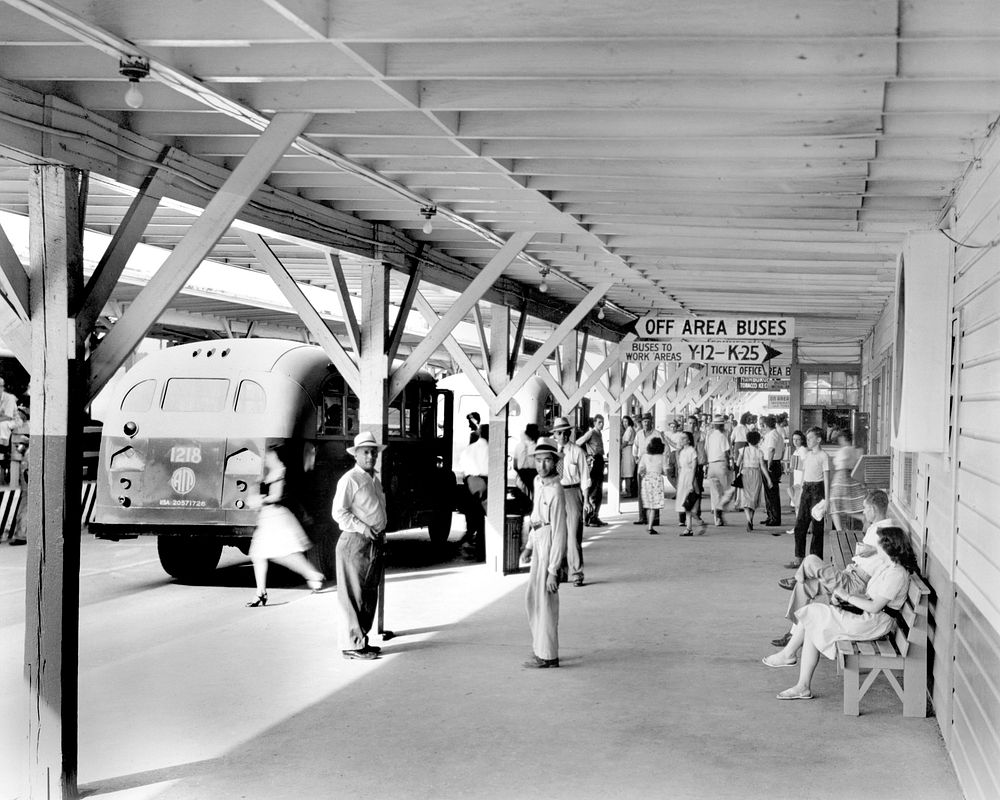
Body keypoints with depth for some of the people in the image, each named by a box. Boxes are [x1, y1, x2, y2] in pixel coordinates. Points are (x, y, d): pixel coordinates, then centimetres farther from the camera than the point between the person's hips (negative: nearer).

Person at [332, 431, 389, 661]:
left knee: (370, 594, 14)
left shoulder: (374, 480, 17)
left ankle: (362, 640, 23)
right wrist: (362, 528, -20)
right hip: (355, 542, -9)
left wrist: (381, 534, 16)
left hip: (375, 542, 9)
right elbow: (339, 512, -15)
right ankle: (352, 645, -1)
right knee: (352, 595, -4)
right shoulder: (350, 479, -10)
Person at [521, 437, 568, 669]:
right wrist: (529, 546, 15)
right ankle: (540, 647, 30)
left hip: (550, 547, -9)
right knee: (532, 598, 18)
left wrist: (553, 571, -22)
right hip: (538, 543, 9)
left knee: (545, 602, -1)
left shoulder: (556, 491, -22)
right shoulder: (538, 482, 6)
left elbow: (559, 532, -22)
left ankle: (548, 656, 8)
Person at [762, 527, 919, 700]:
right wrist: (842, 598, 1)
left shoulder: (896, 574, -18)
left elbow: (874, 607, -21)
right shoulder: (887, 567, 15)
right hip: (867, 617, 10)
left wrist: (848, 596, -11)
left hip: (874, 623, -10)